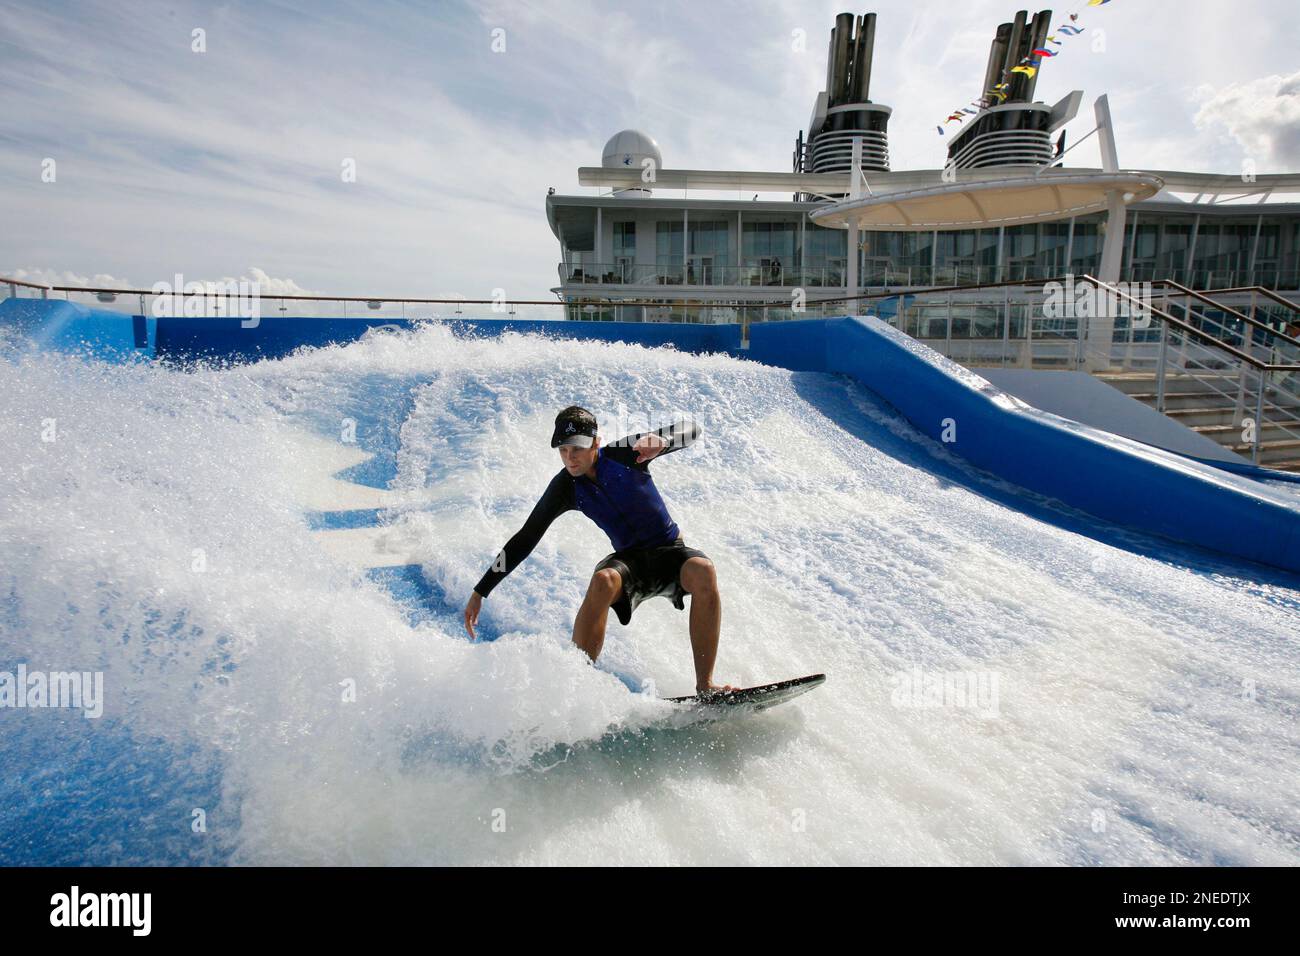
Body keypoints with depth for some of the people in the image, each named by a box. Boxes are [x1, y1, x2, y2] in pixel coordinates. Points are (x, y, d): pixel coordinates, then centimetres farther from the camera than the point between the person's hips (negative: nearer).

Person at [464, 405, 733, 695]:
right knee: (603, 582, -35)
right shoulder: (565, 487, -8)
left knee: (703, 571, -34)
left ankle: (705, 686, -27)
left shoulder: (622, 454, -13)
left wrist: (659, 439, -41)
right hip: (629, 560, 1)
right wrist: (480, 592, -5)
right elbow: (525, 539, -3)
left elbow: (692, 429, -17)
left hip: (670, 551, -1)